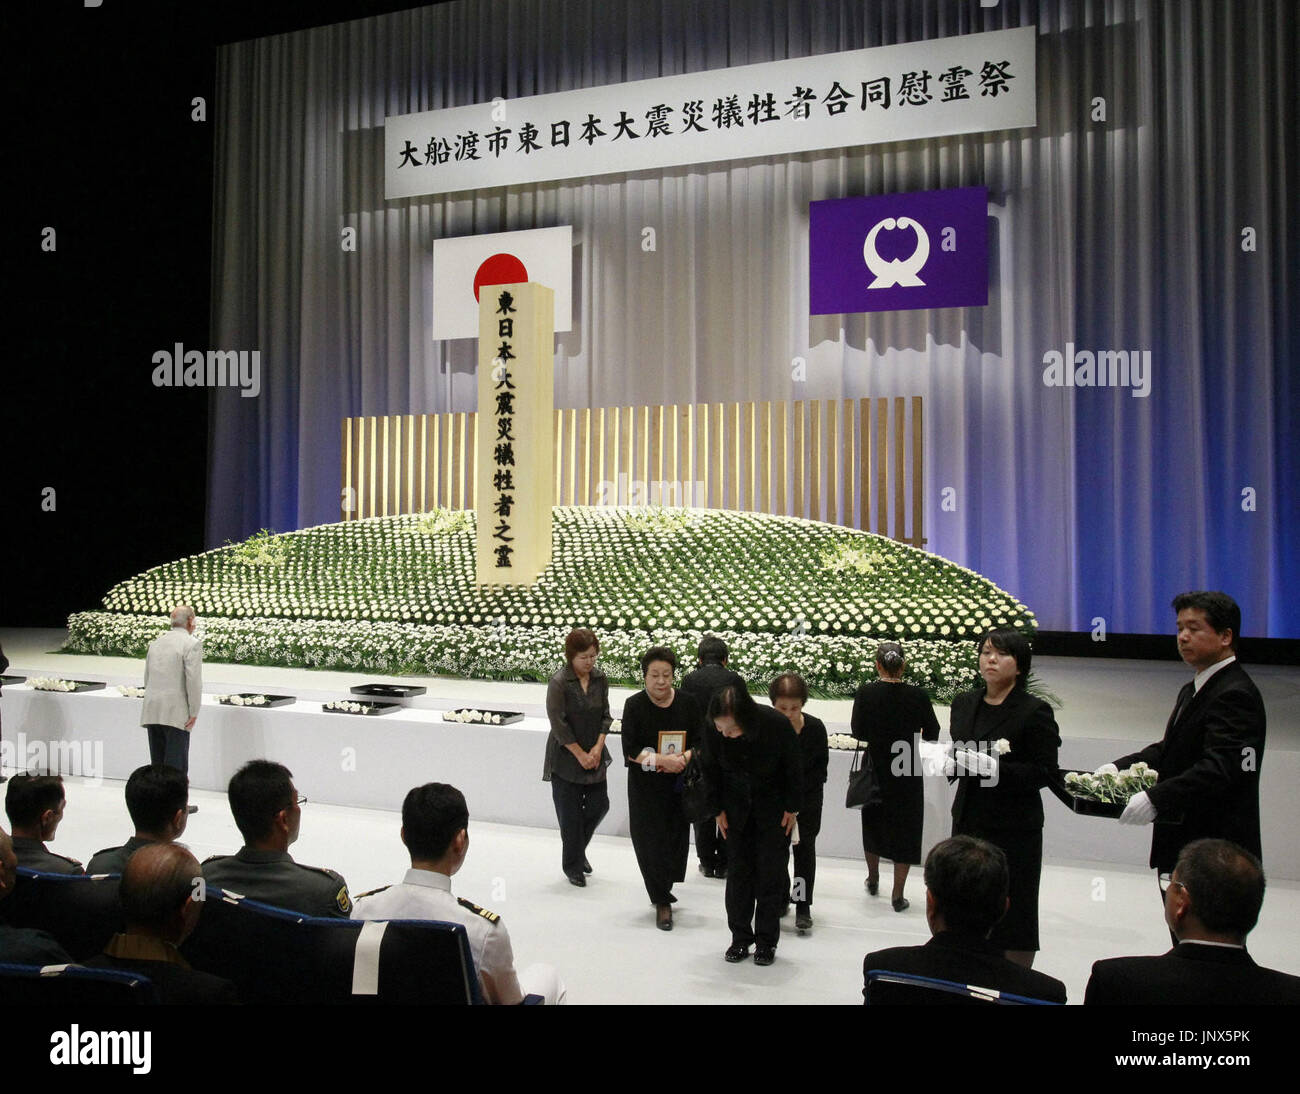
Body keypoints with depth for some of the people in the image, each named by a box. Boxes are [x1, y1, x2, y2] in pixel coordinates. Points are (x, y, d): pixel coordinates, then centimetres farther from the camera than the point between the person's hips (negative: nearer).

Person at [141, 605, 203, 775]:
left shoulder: (156, 643, 14)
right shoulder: (192, 644, -8)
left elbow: (147, 677, 17)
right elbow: (193, 680, -14)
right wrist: (194, 713, -8)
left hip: (151, 713, 7)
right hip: (176, 714, -6)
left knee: (157, 764, 12)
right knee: (176, 767, -4)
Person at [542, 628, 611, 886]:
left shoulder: (600, 679, 1)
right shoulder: (559, 682, -15)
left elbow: (605, 715, 6)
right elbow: (558, 724, -16)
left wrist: (598, 747, -6)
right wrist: (580, 754, -13)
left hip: (594, 757, 5)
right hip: (566, 758, -5)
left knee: (599, 805, 7)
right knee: (570, 814, 1)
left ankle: (578, 849, 33)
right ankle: (573, 867, 17)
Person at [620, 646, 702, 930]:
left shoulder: (687, 703, -1)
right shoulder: (634, 706, -7)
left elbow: (700, 741, 2)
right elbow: (630, 750, -9)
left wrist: (684, 758, -17)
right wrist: (662, 760, -20)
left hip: (680, 784, 2)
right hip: (646, 787, -2)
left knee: (677, 838, 7)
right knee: (651, 840, -3)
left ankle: (662, 890, 32)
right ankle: (662, 901, 10)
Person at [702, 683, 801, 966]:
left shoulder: (777, 725, -30)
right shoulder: (714, 731, -24)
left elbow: (794, 769, -13)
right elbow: (711, 770, -5)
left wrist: (792, 808, -6)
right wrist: (718, 809, -1)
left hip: (774, 807, -2)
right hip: (737, 807, 2)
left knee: (771, 872, 1)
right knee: (737, 871, 4)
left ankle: (766, 941, 14)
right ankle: (740, 938, 18)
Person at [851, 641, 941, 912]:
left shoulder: (865, 693, -12)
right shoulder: (917, 695, -12)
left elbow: (857, 732, -7)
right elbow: (932, 734, -3)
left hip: (875, 769, 1)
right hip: (907, 773, -1)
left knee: (873, 823, 21)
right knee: (905, 829, 9)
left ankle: (873, 879, 39)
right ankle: (898, 895, 11)